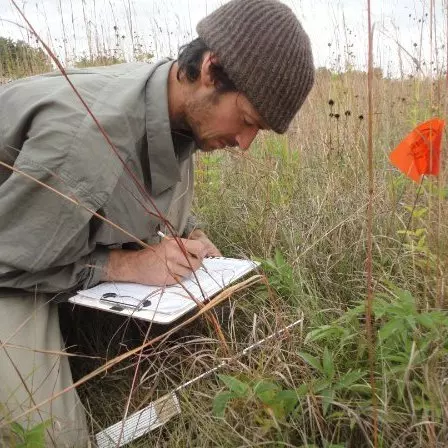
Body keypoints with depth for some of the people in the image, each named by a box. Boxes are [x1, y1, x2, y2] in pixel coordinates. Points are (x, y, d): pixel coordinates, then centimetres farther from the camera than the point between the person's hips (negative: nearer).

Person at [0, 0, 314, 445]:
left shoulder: (174, 101, -12)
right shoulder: (86, 131, -38)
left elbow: (156, 193, 8)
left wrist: (190, 233, -10)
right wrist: (127, 265, -28)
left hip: (68, 246, 8)